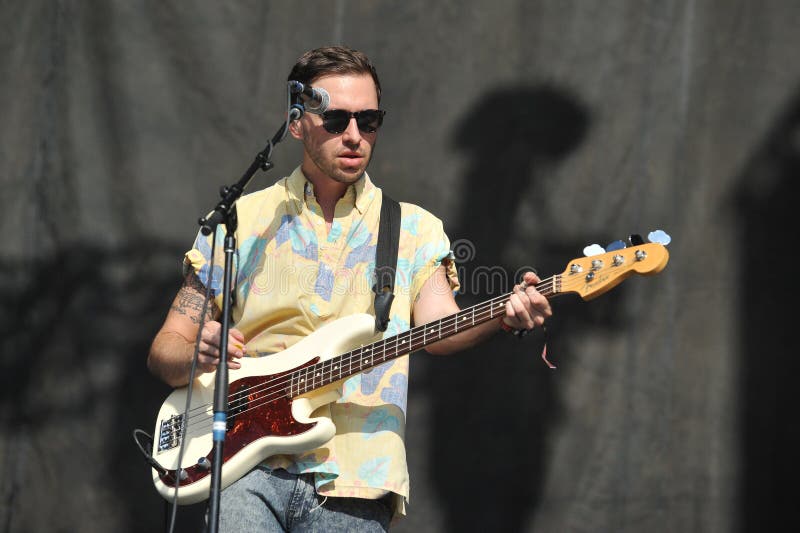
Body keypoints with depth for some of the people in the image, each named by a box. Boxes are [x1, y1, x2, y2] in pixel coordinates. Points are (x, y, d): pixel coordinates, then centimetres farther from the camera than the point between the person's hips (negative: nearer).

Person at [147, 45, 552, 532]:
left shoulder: (415, 230, 12)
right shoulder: (239, 222, 12)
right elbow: (164, 351, 12)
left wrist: (502, 318, -27)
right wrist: (198, 355, -11)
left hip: (353, 488, 0)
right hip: (248, 468, 0)